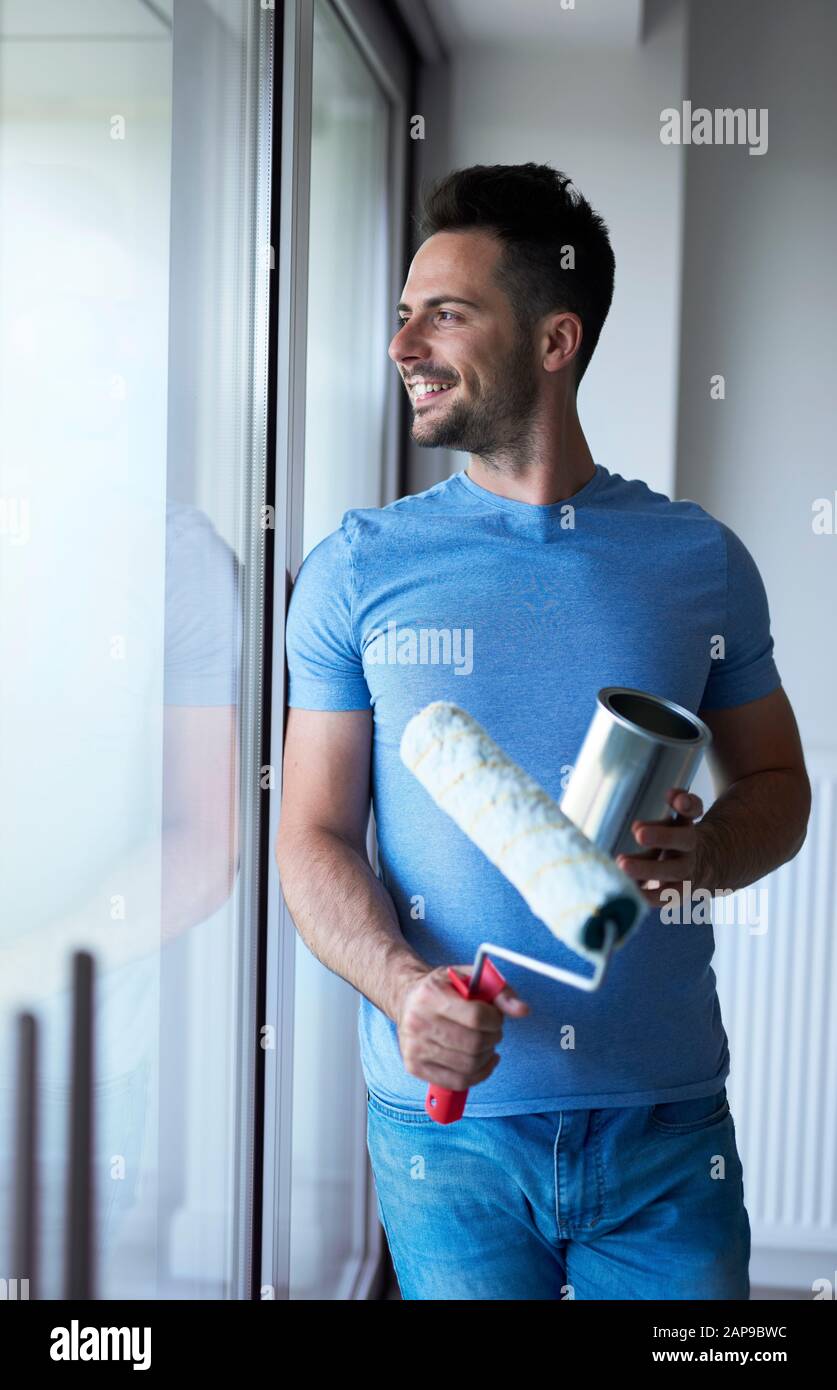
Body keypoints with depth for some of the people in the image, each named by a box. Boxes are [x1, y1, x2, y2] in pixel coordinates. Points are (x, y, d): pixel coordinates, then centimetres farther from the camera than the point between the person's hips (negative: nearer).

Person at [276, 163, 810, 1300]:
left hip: (668, 1121, 1)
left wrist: (703, 853, -12)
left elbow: (777, 782, 11)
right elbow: (315, 834, -1)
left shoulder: (701, 559, 3)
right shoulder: (357, 569, 0)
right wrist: (402, 982, -20)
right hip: (448, 1115, -1)